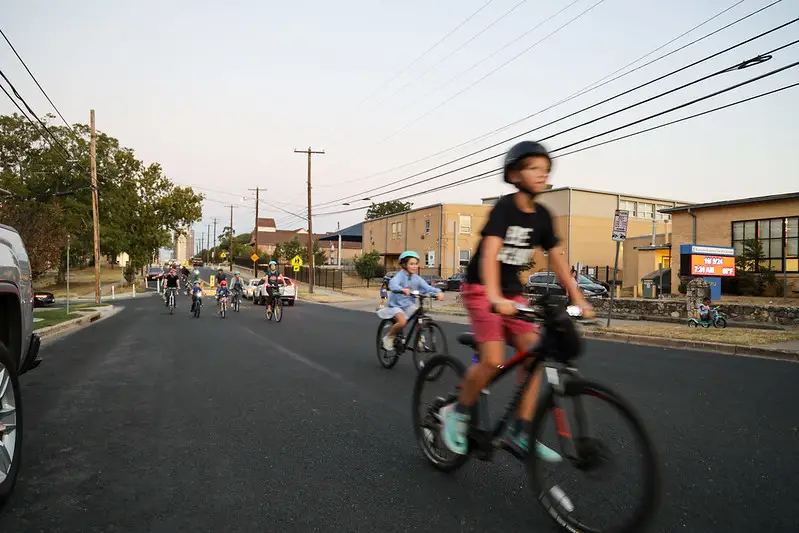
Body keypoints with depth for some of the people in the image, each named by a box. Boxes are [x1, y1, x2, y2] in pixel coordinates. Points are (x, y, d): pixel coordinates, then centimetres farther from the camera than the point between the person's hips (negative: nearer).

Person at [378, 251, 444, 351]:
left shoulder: (417, 278, -2)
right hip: (396, 304, -5)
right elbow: (393, 284, -37)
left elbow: (427, 287, -13)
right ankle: (388, 336, -2)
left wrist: (438, 292, -34)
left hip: (409, 305, 5)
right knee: (402, 321, -29)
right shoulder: (400, 275, -16)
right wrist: (402, 289, -59)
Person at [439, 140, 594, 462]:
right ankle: (458, 412, 4)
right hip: (482, 290, -7)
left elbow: (557, 260, 6)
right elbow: (490, 252, -31)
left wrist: (578, 300, -2)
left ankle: (520, 432, 5)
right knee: (493, 360, -21)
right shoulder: (504, 208, -17)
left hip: (512, 292, 7)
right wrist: (494, 297, -45)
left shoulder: (542, 216, 4)